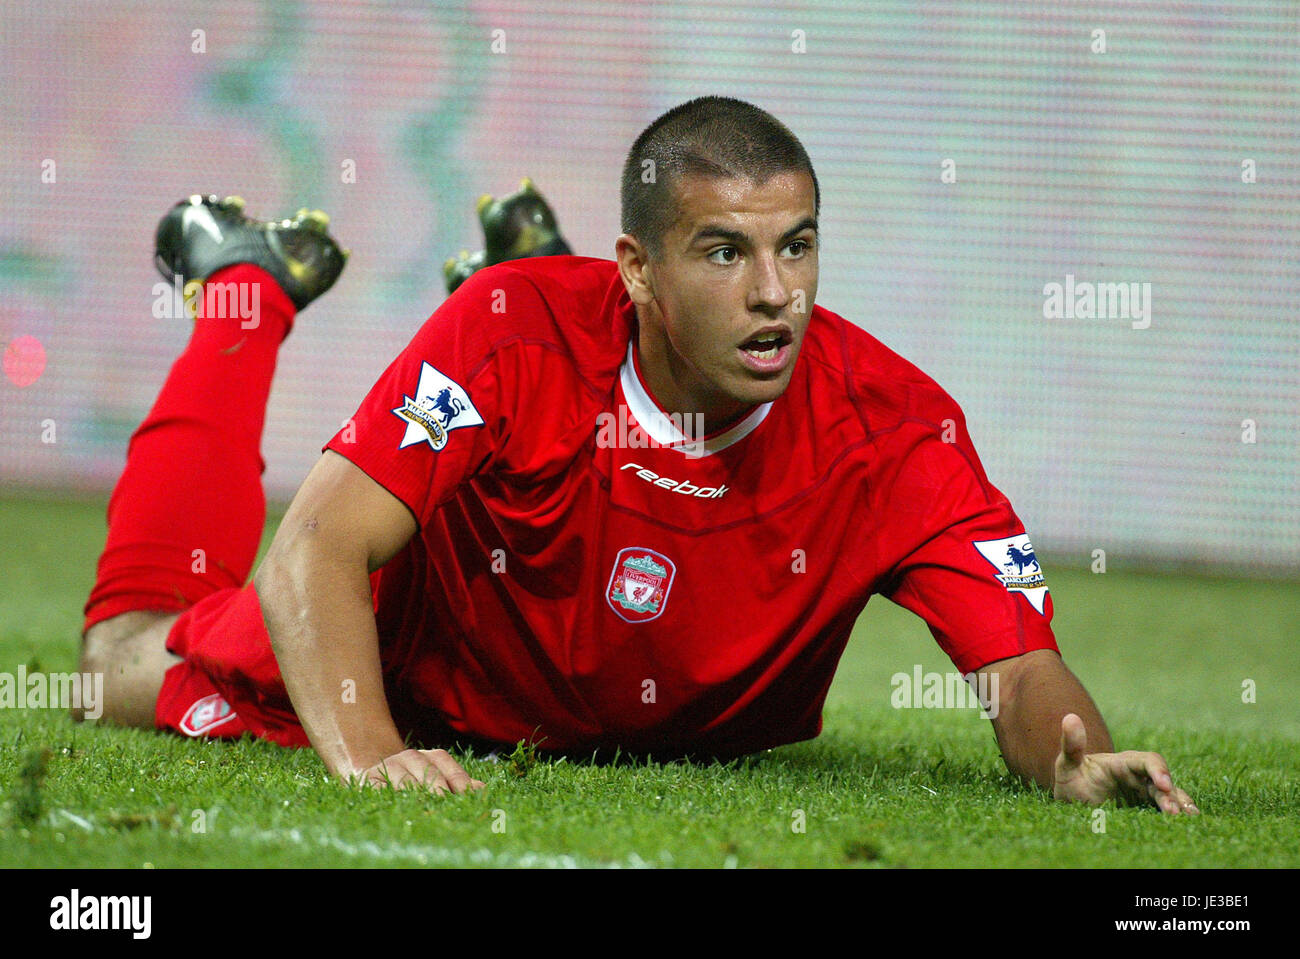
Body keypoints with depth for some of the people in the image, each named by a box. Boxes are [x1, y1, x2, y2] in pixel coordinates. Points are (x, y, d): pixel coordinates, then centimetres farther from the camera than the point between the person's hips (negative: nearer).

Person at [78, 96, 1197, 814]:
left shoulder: (896, 429, -34)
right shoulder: (519, 333, -37)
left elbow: (1023, 670, -35)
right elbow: (317, 550, -38)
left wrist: (1077, 759, -59)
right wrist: (367, 750, -55)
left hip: (688, 737, 3)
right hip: (426, 672, -3)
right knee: (128, 671, 13)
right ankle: (252, 289, 31)